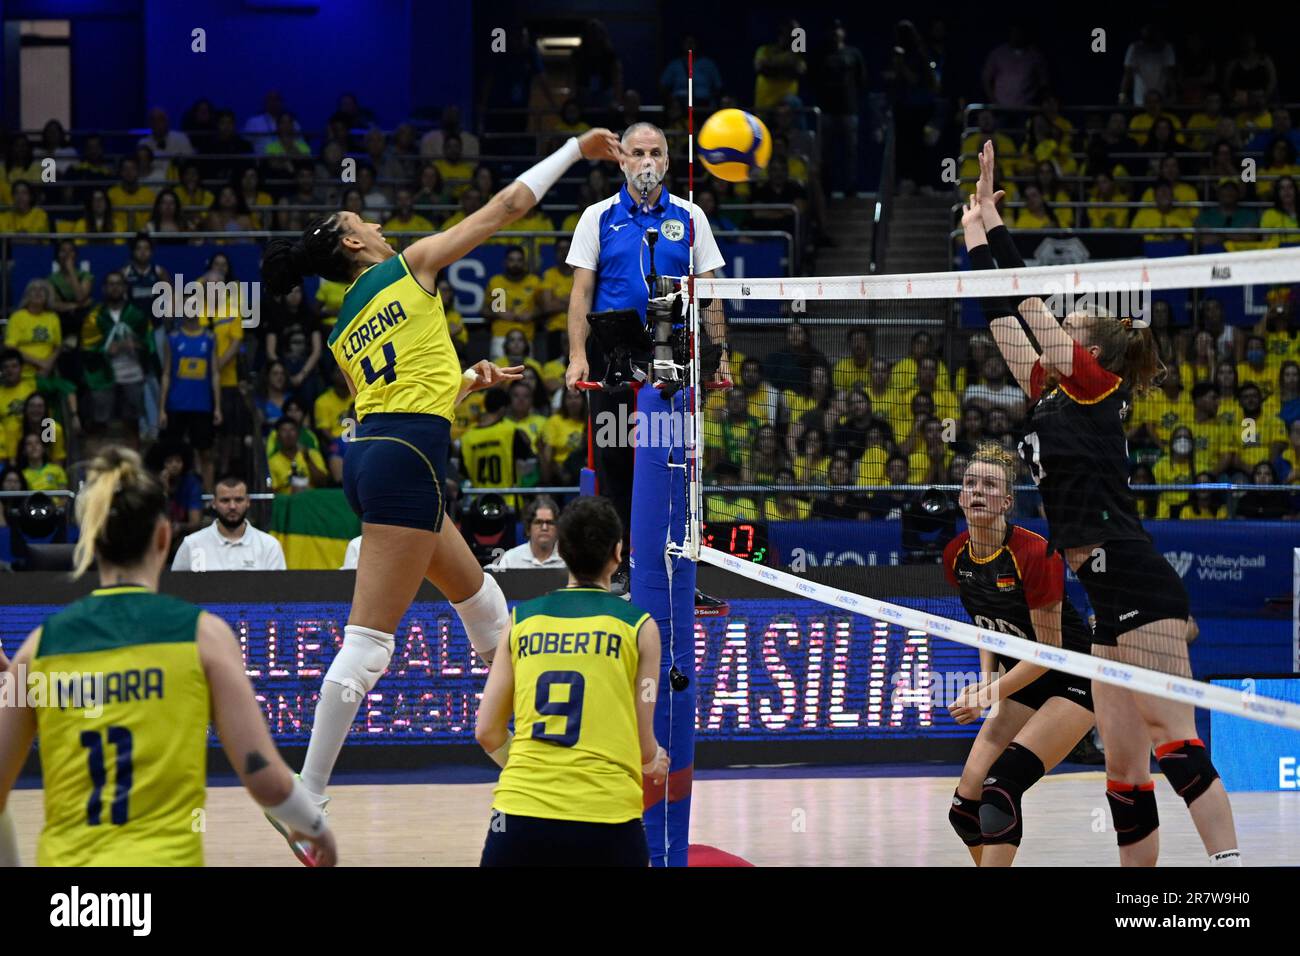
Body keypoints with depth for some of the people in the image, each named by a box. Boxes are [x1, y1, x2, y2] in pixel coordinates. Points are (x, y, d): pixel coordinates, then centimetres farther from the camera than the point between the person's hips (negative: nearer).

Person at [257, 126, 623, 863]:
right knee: (368, 642, -10)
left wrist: (467, 382, 21)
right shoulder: (411, 264, 3)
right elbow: (508, 205, 7)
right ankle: (308, 797, -13)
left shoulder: (344, 332, 19)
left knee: (480, 597, 23)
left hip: (370, 454, 9)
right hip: (406, 465, -9)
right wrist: (576, 150, 15)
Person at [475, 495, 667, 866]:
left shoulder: (521, 620, 10)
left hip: (520, 809, 1)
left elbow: (487, 734, 9)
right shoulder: (638, 626, 4)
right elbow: (645, 749, 5)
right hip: (608, 817, -1)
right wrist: (656, 762, 29)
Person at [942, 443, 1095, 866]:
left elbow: (1049, 649, -19)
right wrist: (986, 679, 0)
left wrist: (990, 694, -19)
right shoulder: (956, 557, -3)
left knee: (1001, 787, -25)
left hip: (1074, 683, -7)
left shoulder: (1034, 553, -24)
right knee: (966, 806, -2)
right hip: (1022, 682, 7)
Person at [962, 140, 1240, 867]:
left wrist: (991, 221, 4)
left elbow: (1027, 298, -2)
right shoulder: (1051, 394, 19)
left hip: (1138, 586, -9)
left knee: (1174, 740, -18)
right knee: (1124, 768, 7)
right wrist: (976, 235, 26)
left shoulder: (1096, 388, -2)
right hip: (1113, 596, 9)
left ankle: (1230, 864, -25)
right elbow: (1008, 318, 23)